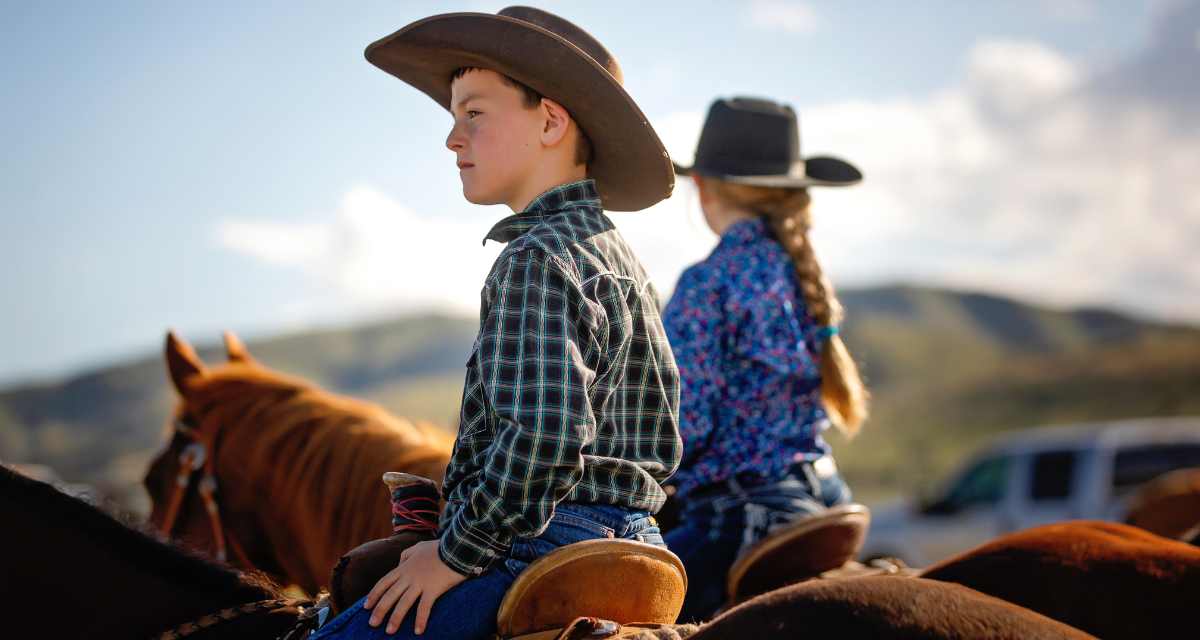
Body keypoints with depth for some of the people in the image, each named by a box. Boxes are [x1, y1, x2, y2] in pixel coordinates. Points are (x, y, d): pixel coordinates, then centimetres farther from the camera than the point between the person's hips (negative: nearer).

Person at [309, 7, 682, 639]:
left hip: (543, 549, -10)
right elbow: (662, 440, 22)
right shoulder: (623, 260, 18)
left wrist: (459, 551, -16)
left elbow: (544, 436, -27)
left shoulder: (536, 258, -14)